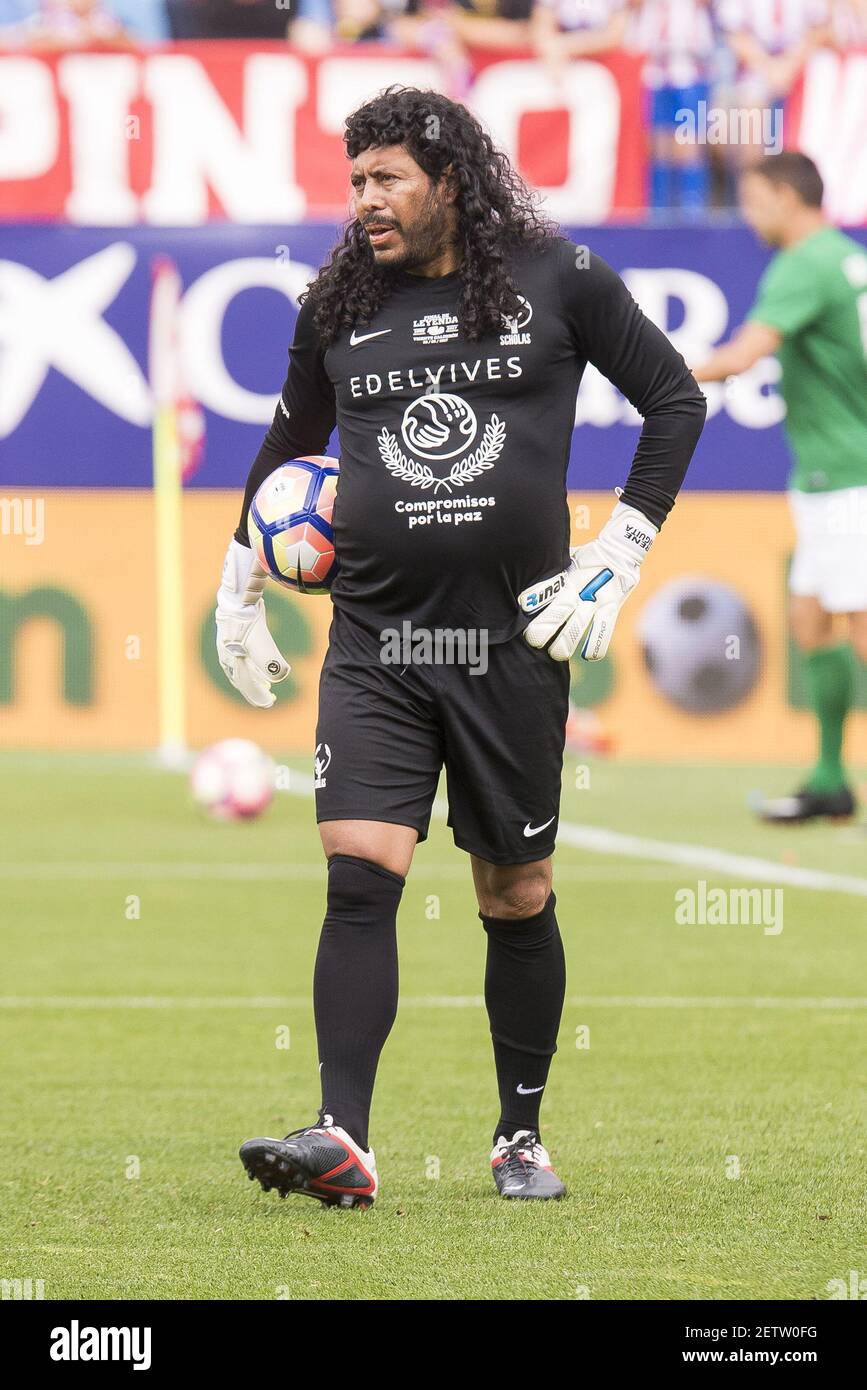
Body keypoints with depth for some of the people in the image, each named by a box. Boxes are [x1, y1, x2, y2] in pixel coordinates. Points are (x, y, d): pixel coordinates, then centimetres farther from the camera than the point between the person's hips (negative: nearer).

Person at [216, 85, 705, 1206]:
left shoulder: (559, 280, 0)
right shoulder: (339, 307, 8)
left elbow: (676, 403, 7)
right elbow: (287, 444, 25)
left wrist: (616, 558, 1)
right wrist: (239, 591, 26)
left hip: (513, 639, -1)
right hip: (373, 640, 1)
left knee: (517, 896, 8)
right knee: (359, 874, -13)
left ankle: (521, 1138, 22)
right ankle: (341, 1141, -20)